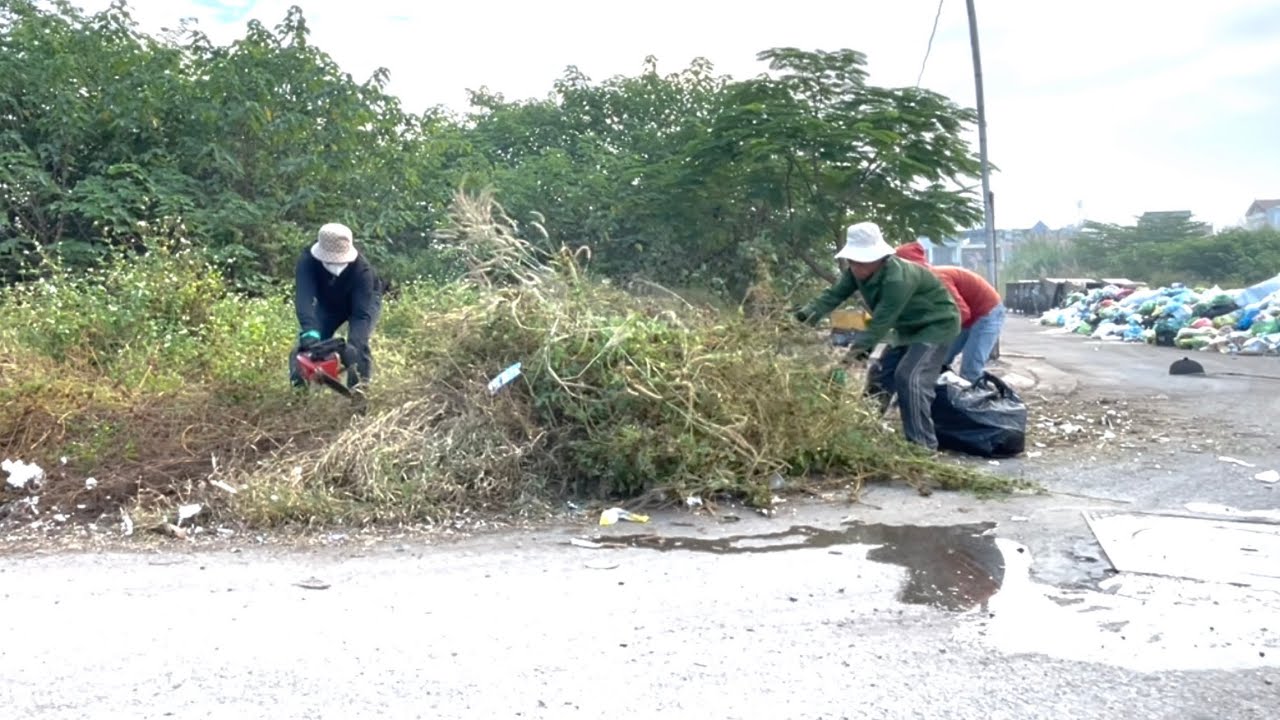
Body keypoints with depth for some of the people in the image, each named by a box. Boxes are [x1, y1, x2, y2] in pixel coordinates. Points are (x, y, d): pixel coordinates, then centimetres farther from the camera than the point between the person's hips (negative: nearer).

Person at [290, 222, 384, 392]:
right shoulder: (307, 261, -36)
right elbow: (303, 298, -48)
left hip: (365, 299, -3)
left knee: (358, 342, -27)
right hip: (328, 303, 3)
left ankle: (360, 382, -11)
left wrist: (353, 345, -59)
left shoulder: (361, 269, -40)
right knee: (311, 340, -12)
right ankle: (299, 381, 7)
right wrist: (309, 331, -65)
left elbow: (362, 313, -43)